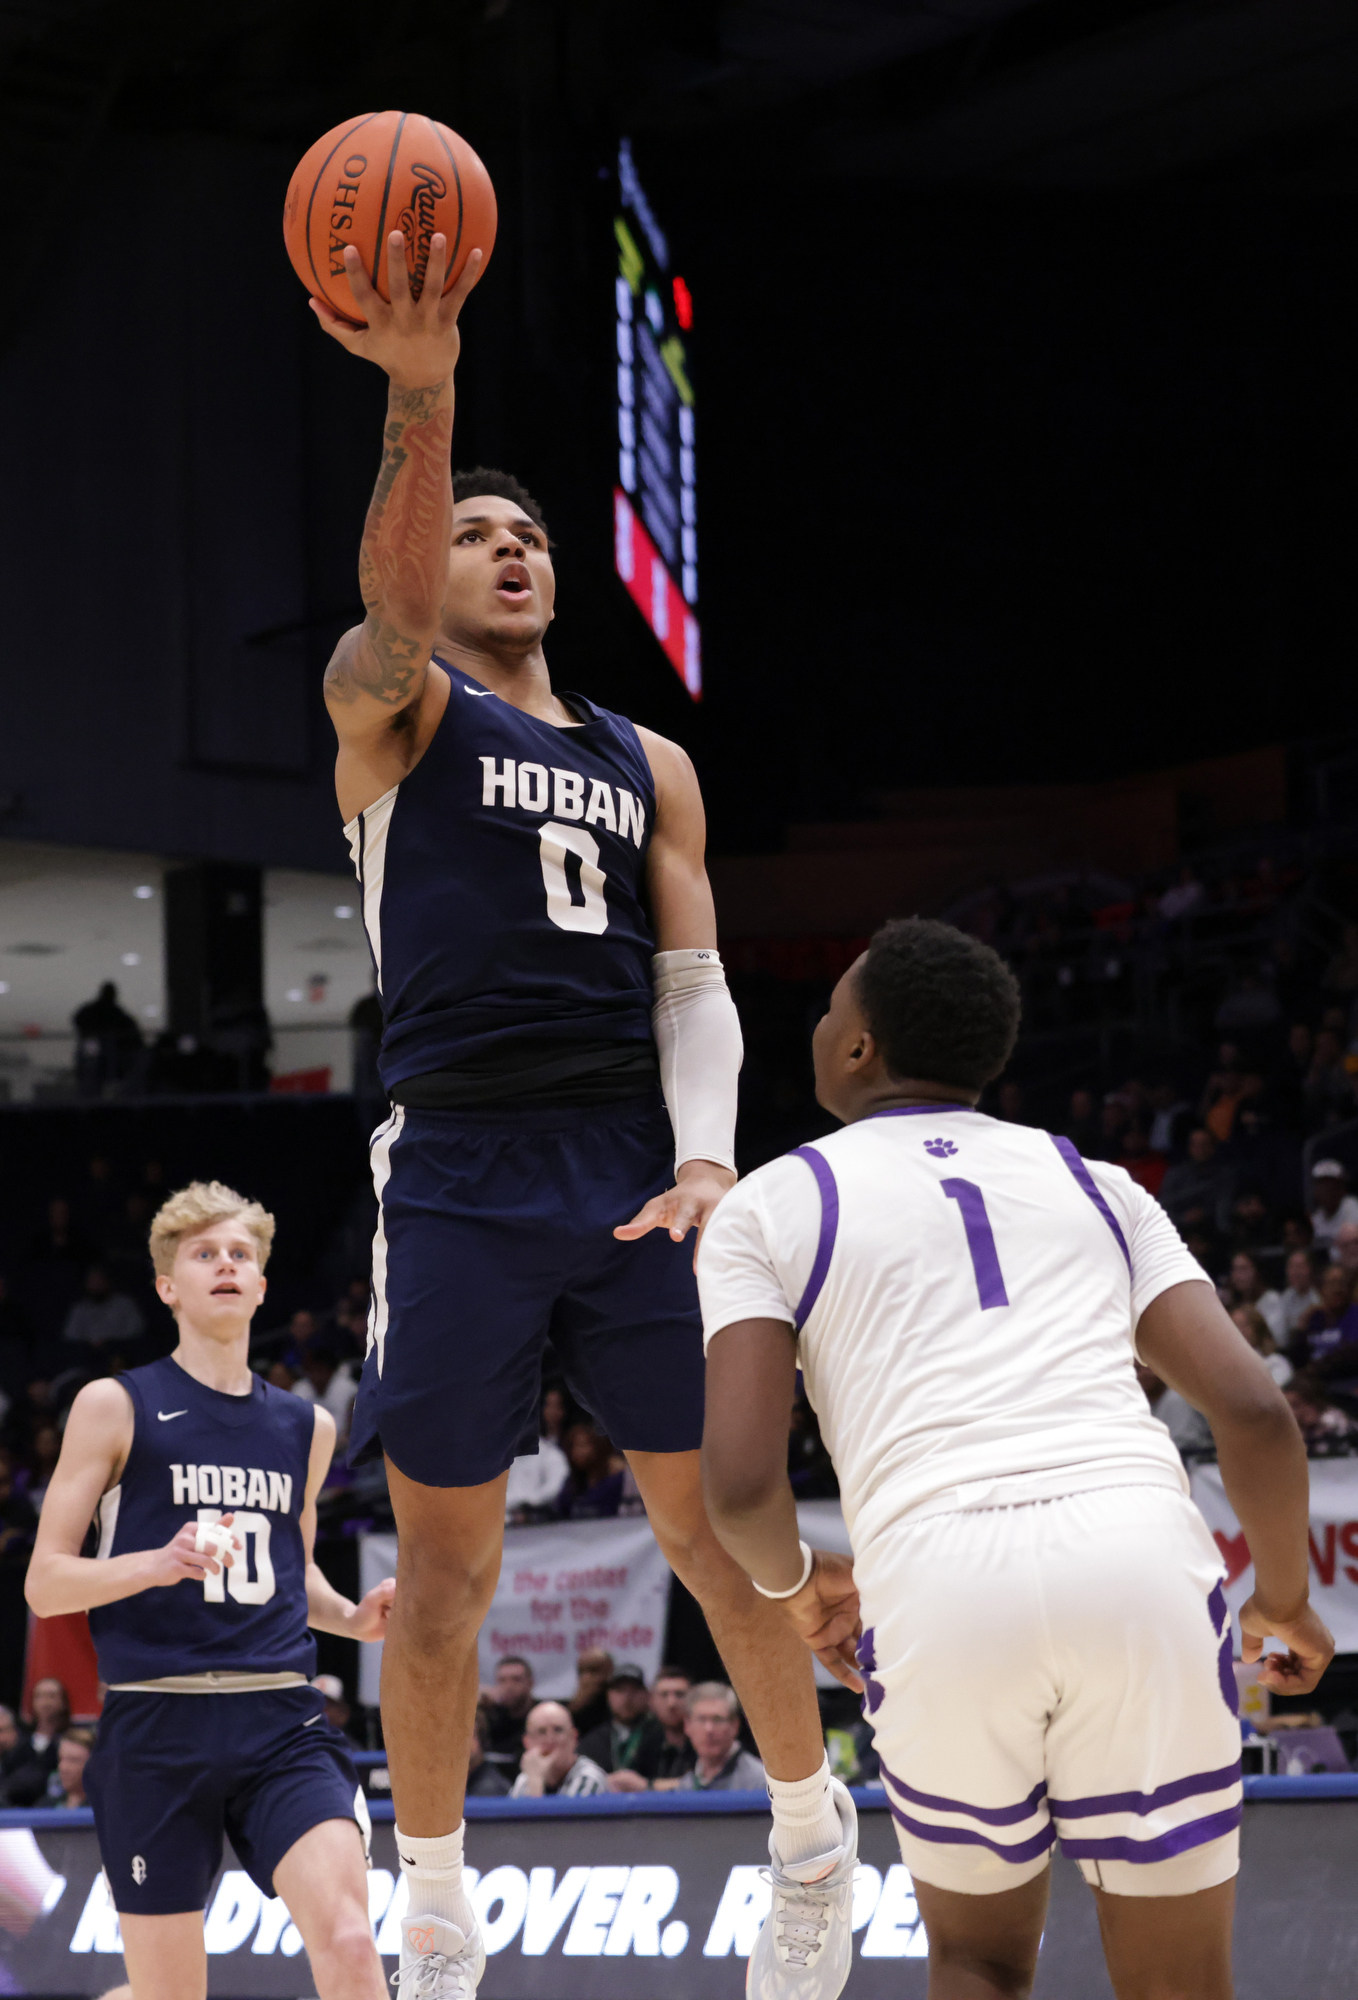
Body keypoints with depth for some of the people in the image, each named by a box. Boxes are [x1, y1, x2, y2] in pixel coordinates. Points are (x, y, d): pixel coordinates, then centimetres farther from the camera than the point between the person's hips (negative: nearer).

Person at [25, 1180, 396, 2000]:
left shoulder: (306, 1427, 17)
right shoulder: (116, 1407, 3)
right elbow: (45, 1583, 0)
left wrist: (352, 1617, 11)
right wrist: (162, 1562, -18)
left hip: (282, 1720, 3)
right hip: (158, 1722, -3)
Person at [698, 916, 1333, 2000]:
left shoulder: (767, 1207, 16)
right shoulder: (1095, 1184, 24)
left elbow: (739, 1482, 3)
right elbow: (1256, 1413, 11)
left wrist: (796, 1585, 26)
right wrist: (1285, 1597, 29)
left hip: (938, 1586, -1)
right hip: (1141, 1563, 1)